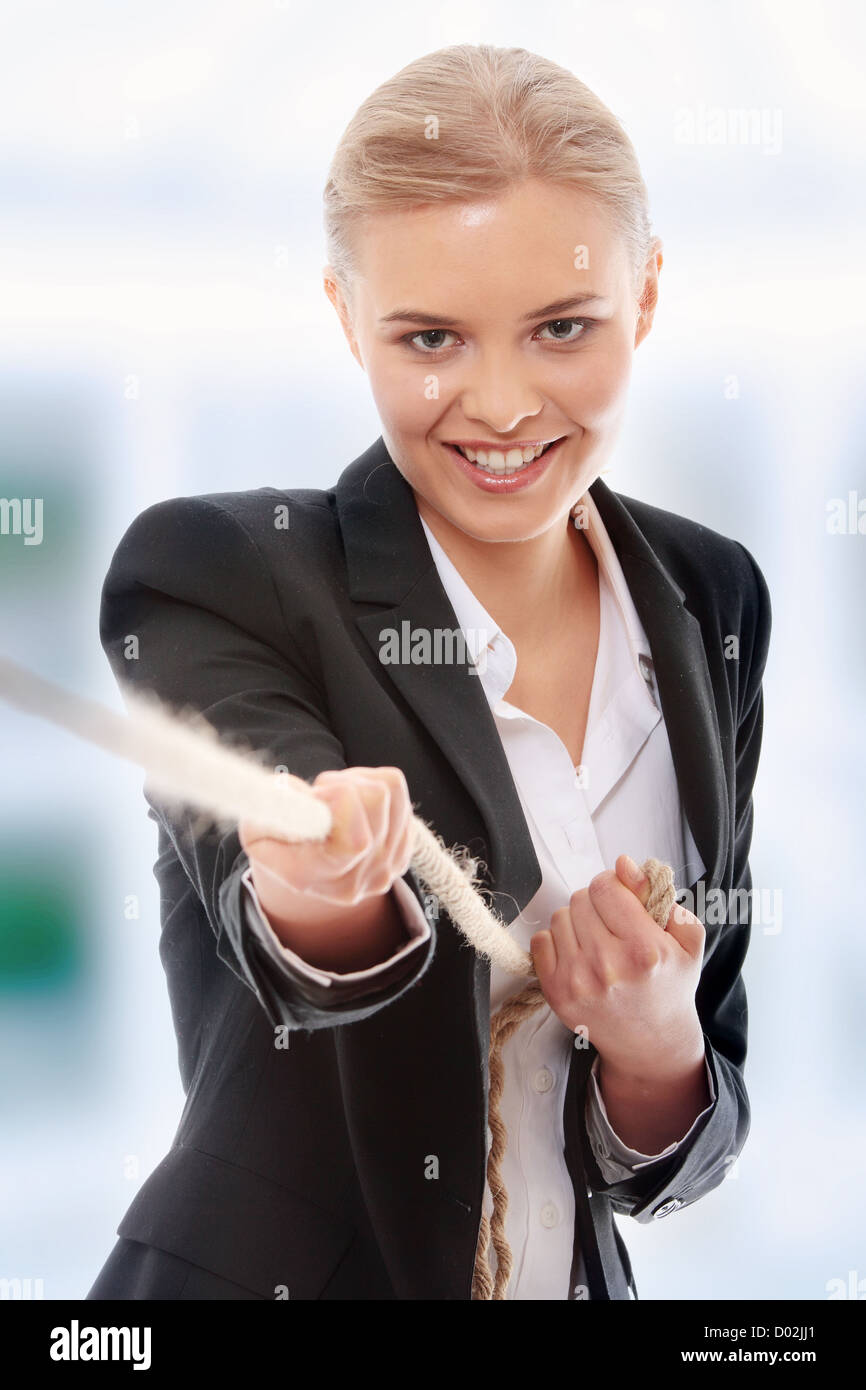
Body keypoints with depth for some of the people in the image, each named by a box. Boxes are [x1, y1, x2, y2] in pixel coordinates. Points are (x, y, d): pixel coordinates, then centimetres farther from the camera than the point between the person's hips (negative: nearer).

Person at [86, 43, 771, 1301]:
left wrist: (656, 1044, -18)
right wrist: (319, 884, -53)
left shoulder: (711, 603, -4)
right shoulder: (212, 574, -15)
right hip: (265, 1269, -3)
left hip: (586, 1271, 4)